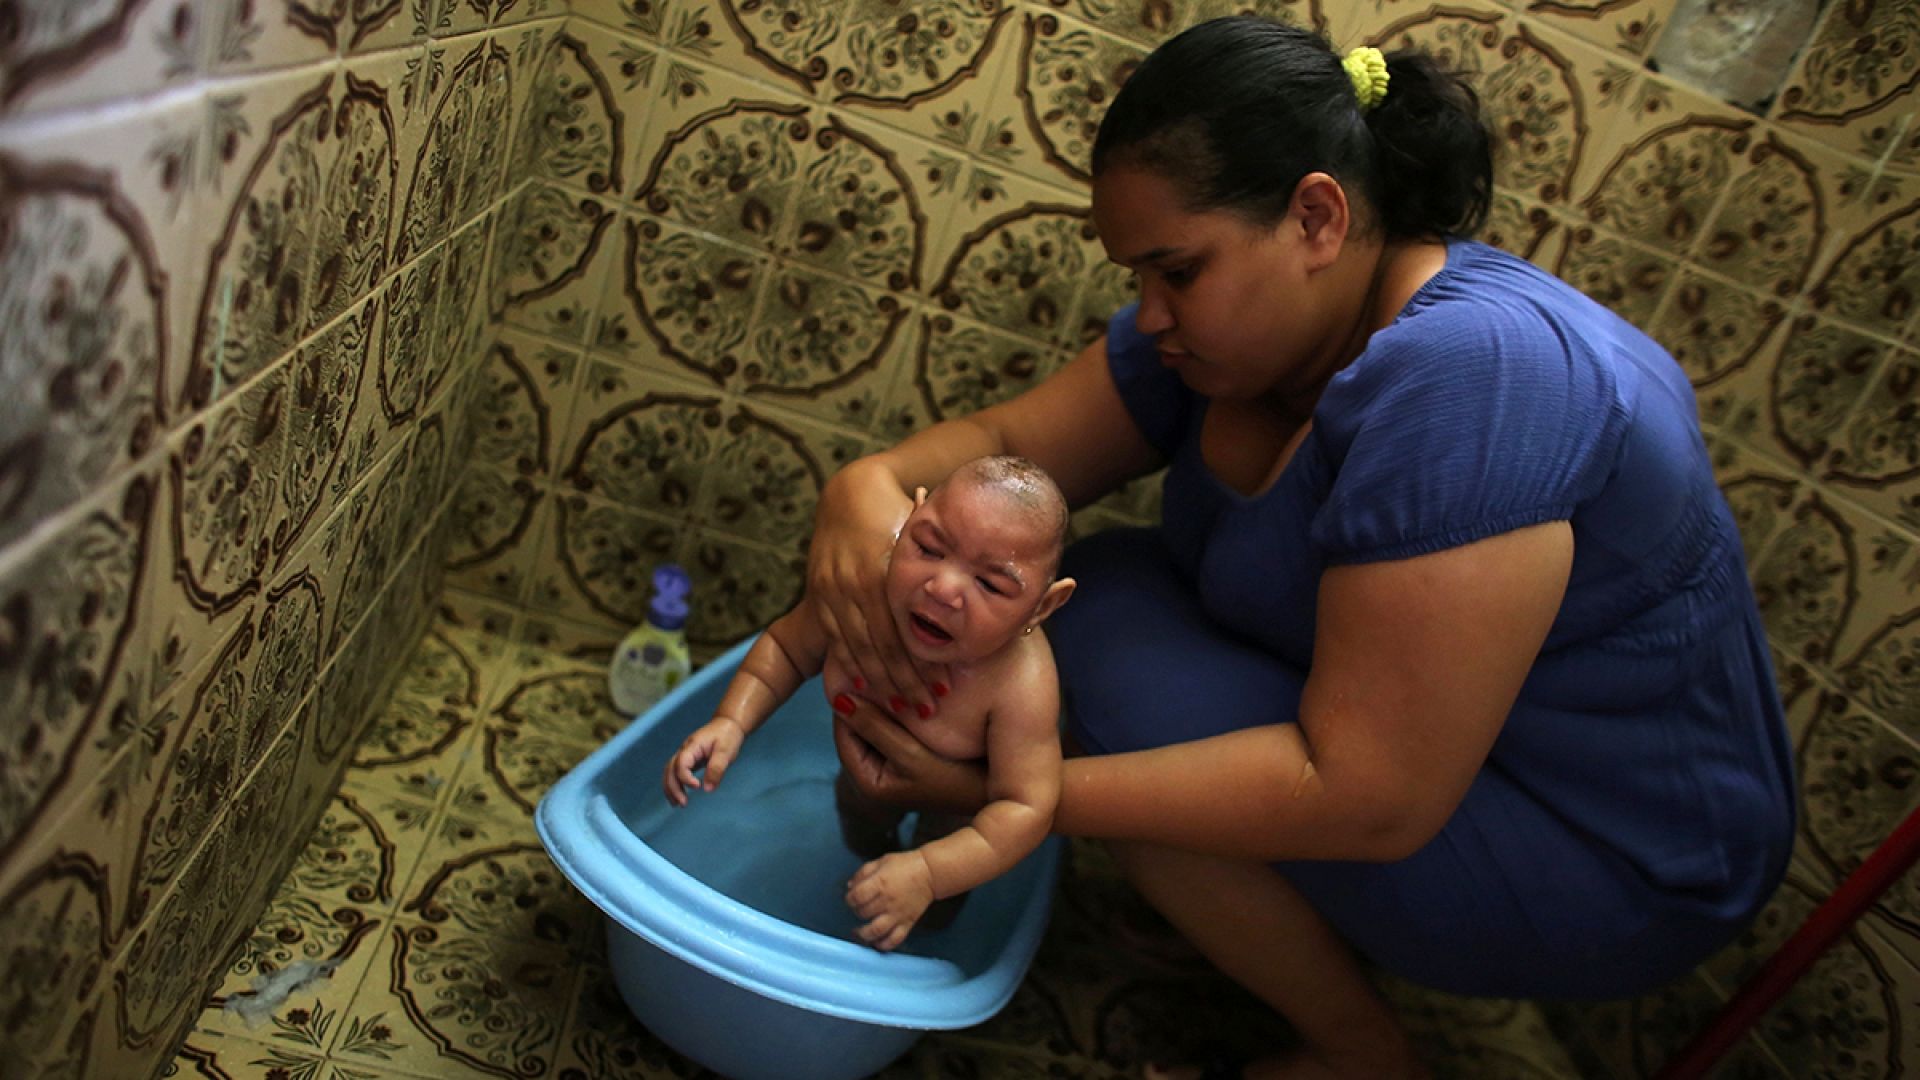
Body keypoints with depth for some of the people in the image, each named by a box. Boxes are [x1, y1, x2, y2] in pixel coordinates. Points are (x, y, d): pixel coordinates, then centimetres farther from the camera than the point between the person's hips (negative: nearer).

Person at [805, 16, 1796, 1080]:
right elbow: (1007, 441, 0)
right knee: (1102, 582, 2)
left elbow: (1367, 800, -33)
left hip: (1608, 870, -8)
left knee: (1108, 642, -22)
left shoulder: (1466, 379, -32)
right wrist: (869, 487, -23)